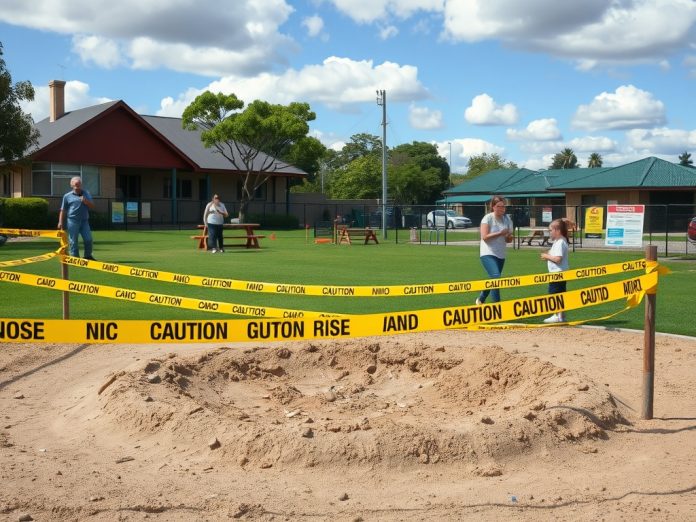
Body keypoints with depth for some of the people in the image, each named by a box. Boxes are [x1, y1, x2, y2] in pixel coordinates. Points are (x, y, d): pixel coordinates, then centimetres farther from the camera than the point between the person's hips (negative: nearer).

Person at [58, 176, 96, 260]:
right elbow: (63, 210, 6)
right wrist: (60, 222, 0)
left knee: (88, 239, -2)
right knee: (73, 241, 1)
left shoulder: (86, 194, 11)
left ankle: (88, 256, 14)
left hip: (84, 221, 2)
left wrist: (86, 201, -13)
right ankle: (74, 257, 9)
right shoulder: (67, 196, 4)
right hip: (72, 221, -2)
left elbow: (92, 206, 6)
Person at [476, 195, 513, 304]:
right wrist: (500, 233, -22)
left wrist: (509, 236, -12)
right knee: (496, 278, -23)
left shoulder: (507, 219, 6)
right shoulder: (488, 218, -9)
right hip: (488, 254, -6)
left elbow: (509, 240, 11)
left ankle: (481, 299, 36)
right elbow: (484, 237, -17)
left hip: (500, 255, 6)